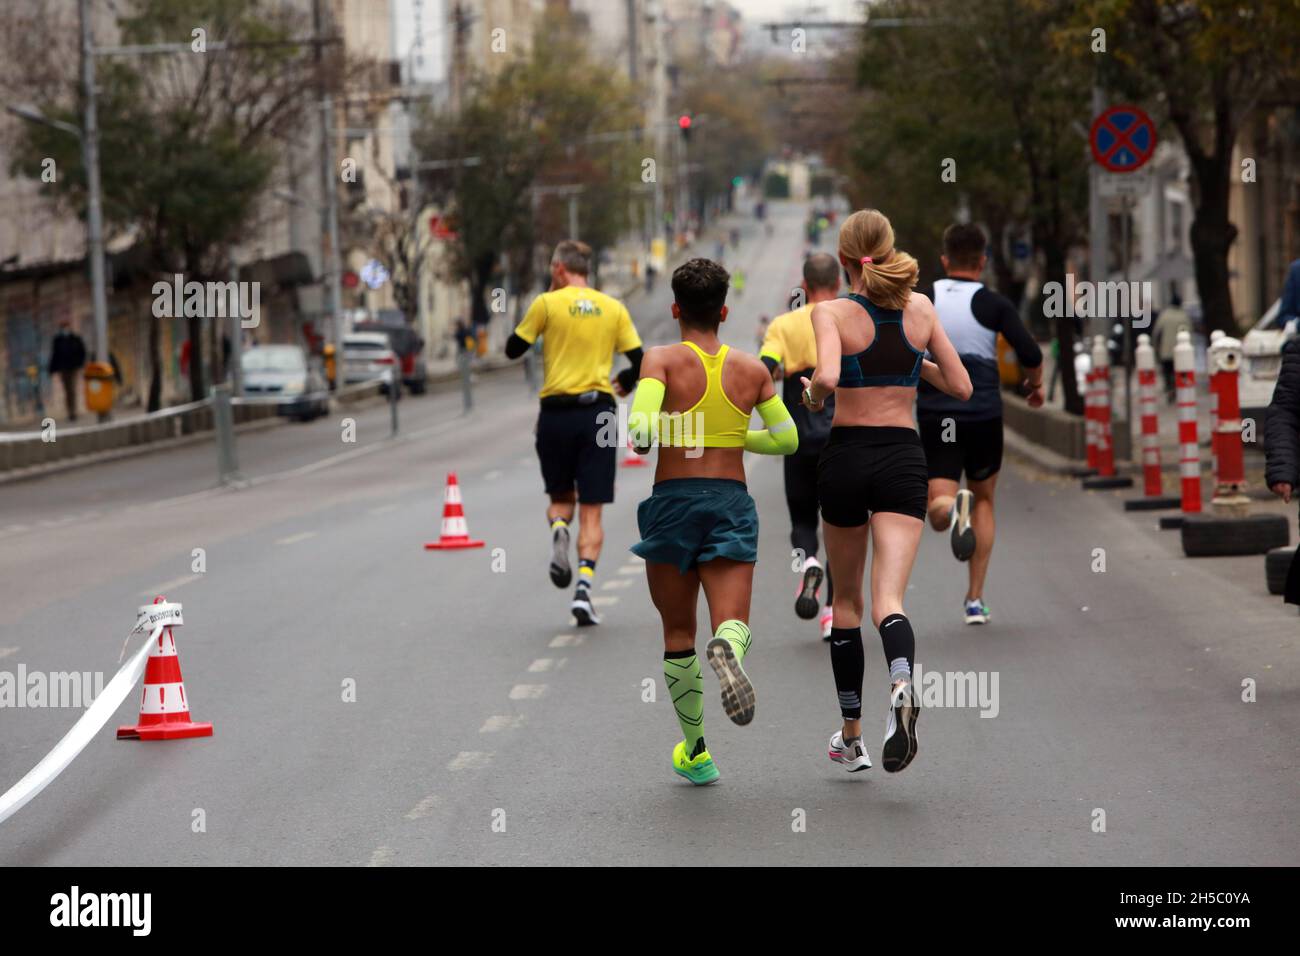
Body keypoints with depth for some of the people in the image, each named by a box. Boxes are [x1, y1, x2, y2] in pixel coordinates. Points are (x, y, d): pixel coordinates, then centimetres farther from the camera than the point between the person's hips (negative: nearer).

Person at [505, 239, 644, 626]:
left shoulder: (547, 303, 0)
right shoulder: (613, 308, 7)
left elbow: (513, 349, 7)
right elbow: (640, 361, 7)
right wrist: (624, 381, 28)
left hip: (556, 413, -1)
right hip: (598, 411, 1)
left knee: (561, 497, 19)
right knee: (591, 511, 2)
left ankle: (558, 528, -16)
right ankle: (584, 587, -15)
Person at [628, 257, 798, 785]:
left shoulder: (663, 359, -4)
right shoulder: (752, 369, 7)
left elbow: (641, 427, -19)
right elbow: (787, 440, 14)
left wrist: (645, 438, 4)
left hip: (673, 501, -1)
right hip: (732, 503, 1)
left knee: (678, 632, 12)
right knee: (733, 620, -8)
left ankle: (694, 751, 19)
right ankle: (727, 650, -47)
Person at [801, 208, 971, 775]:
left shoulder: (831, 313, -6)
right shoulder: (920, 308, 4)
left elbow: (827, 376, -24)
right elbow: (960, 387, 8)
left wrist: (813, 397, -2)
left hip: (846, 456, -1)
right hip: (903, 457, 1)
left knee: (846, 600, 16)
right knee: (888, 598, -8)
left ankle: (851, 737, 22)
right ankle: (901, 686, -41)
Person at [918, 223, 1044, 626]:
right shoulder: (994, 305, -3)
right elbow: (1031, 354, -11)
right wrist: (1034, 385, 10)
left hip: (935, 416, 0)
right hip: (984, 415, 0)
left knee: (939, 509, -3)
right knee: (984, 500, 20)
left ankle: (953, 506, -42)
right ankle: (975, 600, 16)